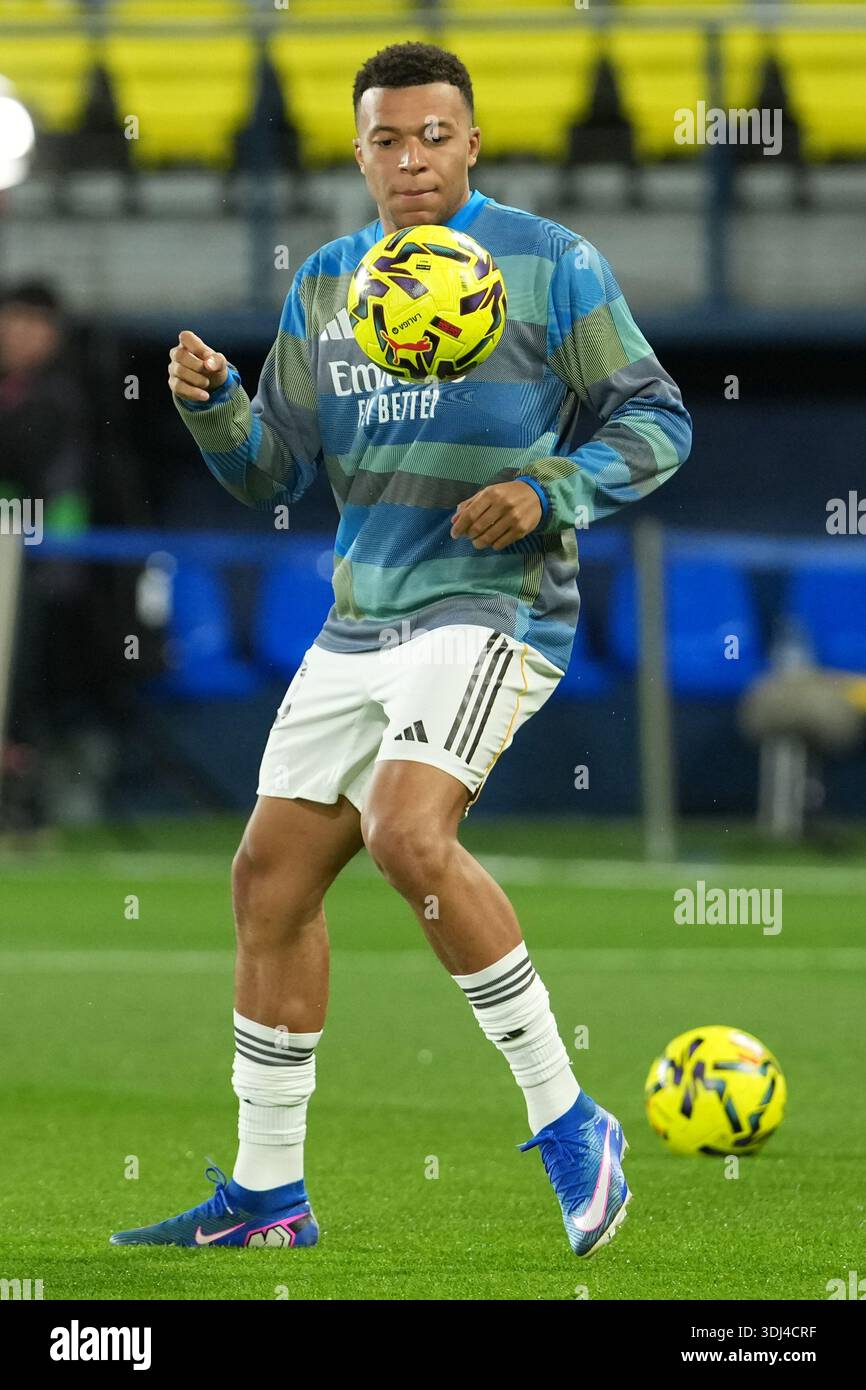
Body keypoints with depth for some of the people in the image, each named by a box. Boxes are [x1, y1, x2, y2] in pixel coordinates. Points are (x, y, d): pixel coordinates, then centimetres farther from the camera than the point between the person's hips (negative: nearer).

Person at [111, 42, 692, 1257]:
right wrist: (212, 404, -5)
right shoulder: (325, 285, 12)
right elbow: (272, 475, 15)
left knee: (407, 832, -29)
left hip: (492, 606, -7)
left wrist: (551, 493, -18)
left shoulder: (548, 265, -5)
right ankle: (266, 1195, 18)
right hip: (360, 620, 7)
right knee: (271, 877, 6)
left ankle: (567, 1126, -19)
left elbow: (657, 423, -2)